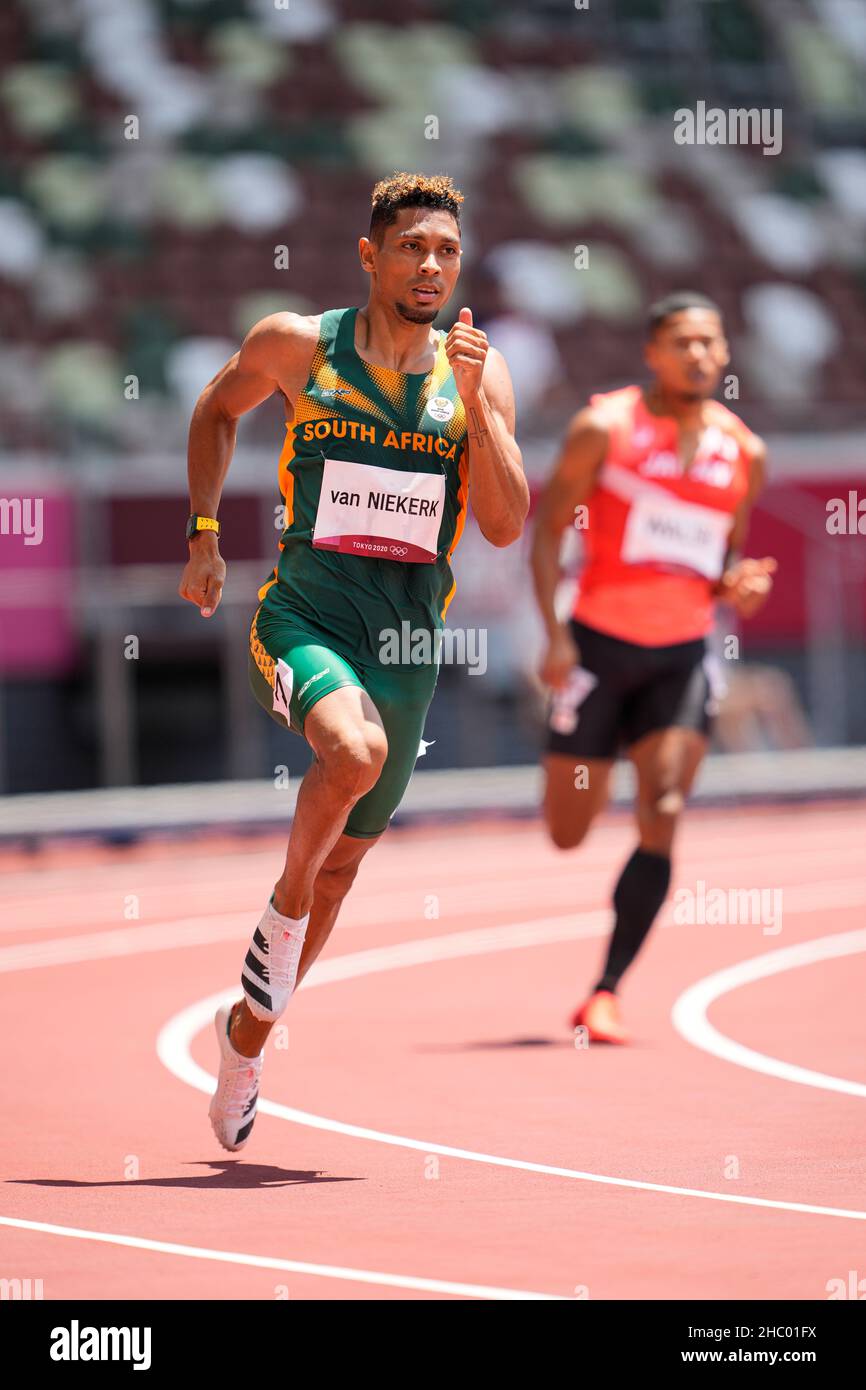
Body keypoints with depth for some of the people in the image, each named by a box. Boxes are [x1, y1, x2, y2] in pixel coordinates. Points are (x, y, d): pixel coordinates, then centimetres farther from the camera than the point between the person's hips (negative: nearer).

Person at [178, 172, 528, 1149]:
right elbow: (217, 410, 17)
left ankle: (248, 1033, 35)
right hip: (304, 615, -3)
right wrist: (204, 536, 10)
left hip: (408, 635, 3)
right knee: (354, 749, -36)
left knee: (344, 857, 13)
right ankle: (284, 910, -9)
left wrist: (474, 402, -15)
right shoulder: (297, 345, -3)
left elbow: (507, 527, -5)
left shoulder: (478, 374, 2)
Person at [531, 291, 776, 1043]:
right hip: (600, 644, -2)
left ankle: (607, 994, -9)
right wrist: (555, 634, -15)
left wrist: (736, 586, -7)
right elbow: (548, 530, -5)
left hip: (682, 657, 2)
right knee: (567, 834, 4)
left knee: (663, 817, -15)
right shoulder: (604, 428, -8)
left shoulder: (743, 452, 4)